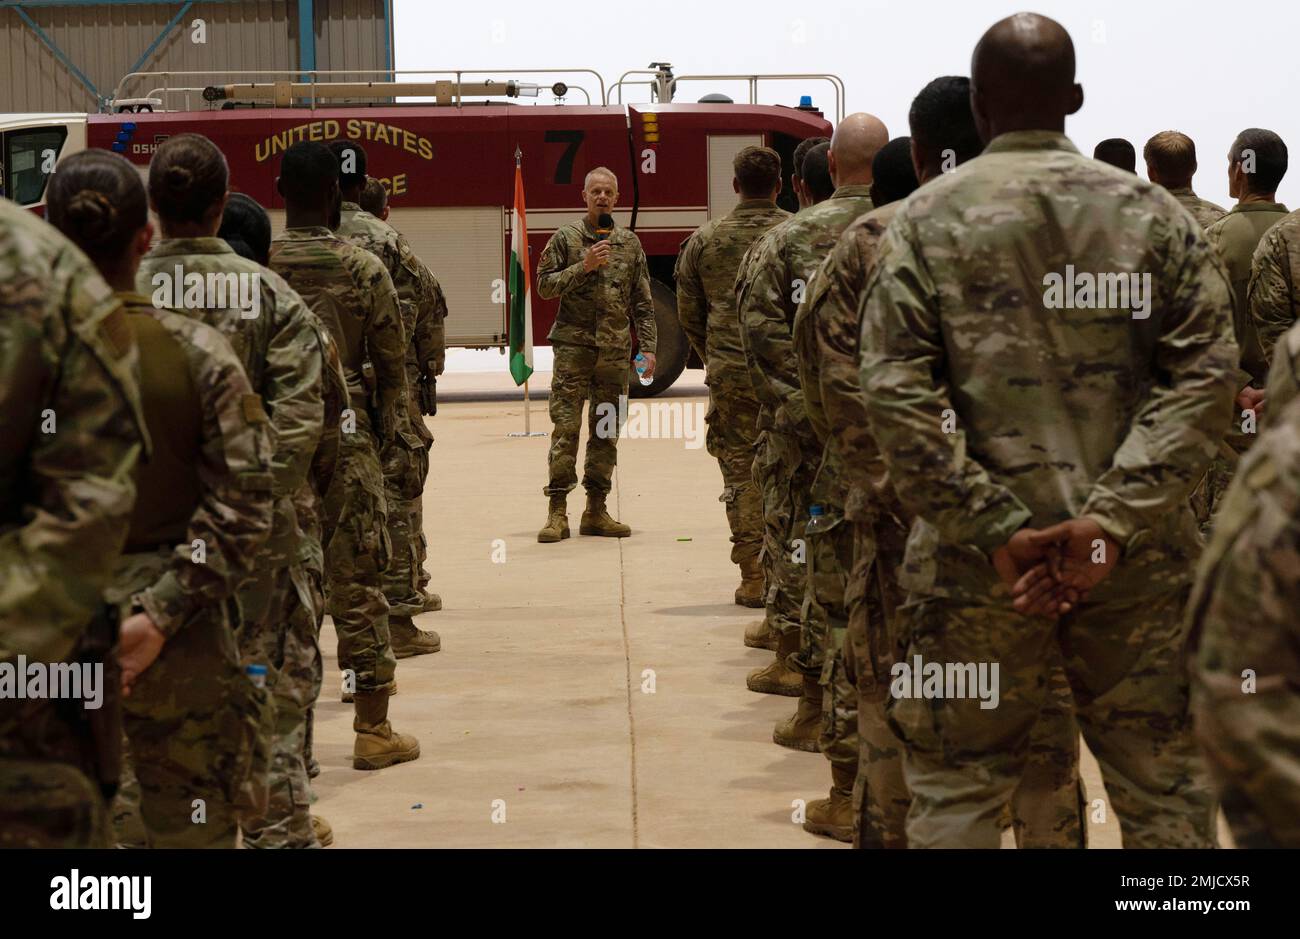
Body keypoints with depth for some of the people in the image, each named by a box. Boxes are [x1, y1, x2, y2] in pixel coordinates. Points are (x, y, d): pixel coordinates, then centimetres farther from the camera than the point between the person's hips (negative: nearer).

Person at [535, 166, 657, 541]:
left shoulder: (629, 243, 10)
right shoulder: (566, 238, 2)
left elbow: (642, 302, 11)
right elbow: (544, 285, -2)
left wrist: (648, 347, 4)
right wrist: (583, 267, -12)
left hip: (615, 351, 3)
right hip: (573, 345, -3)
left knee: (607, 433, 7)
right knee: (566, 428, -7)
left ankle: (596, 510, 13)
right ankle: (557, 512, -5)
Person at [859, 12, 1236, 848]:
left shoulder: (927, 218, 1)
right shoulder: (1151, 211, 3)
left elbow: (896, 390, -10)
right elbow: (1206, 372, -7)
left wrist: (993, 530, -11)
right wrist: (1116, 517, -13)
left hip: (979, 558, -1)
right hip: (1136, 556, 1)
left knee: (957, 791, 10)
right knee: (1164, 786, 10)